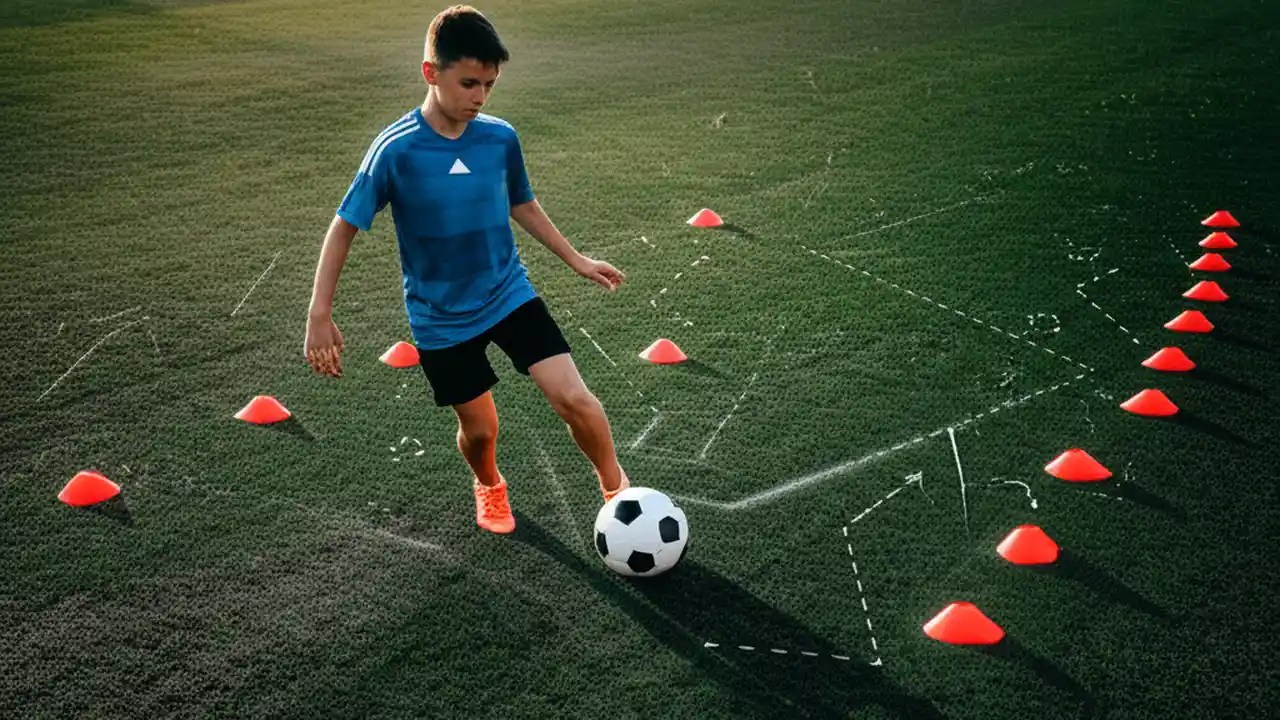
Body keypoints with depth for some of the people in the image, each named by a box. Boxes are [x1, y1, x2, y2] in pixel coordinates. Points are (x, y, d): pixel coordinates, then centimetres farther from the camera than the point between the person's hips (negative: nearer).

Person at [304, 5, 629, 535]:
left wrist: (576, 260, 16)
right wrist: (320, 316, -13)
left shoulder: (501, 138, -8)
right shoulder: (395, 150, -18)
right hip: (442, 318, -2)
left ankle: (616, 487, 16)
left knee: (573, 398, -11)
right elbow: (344, 227, -10)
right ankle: (489, 486, 44)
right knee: (480, 427, 8)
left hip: (510, 293, 2)